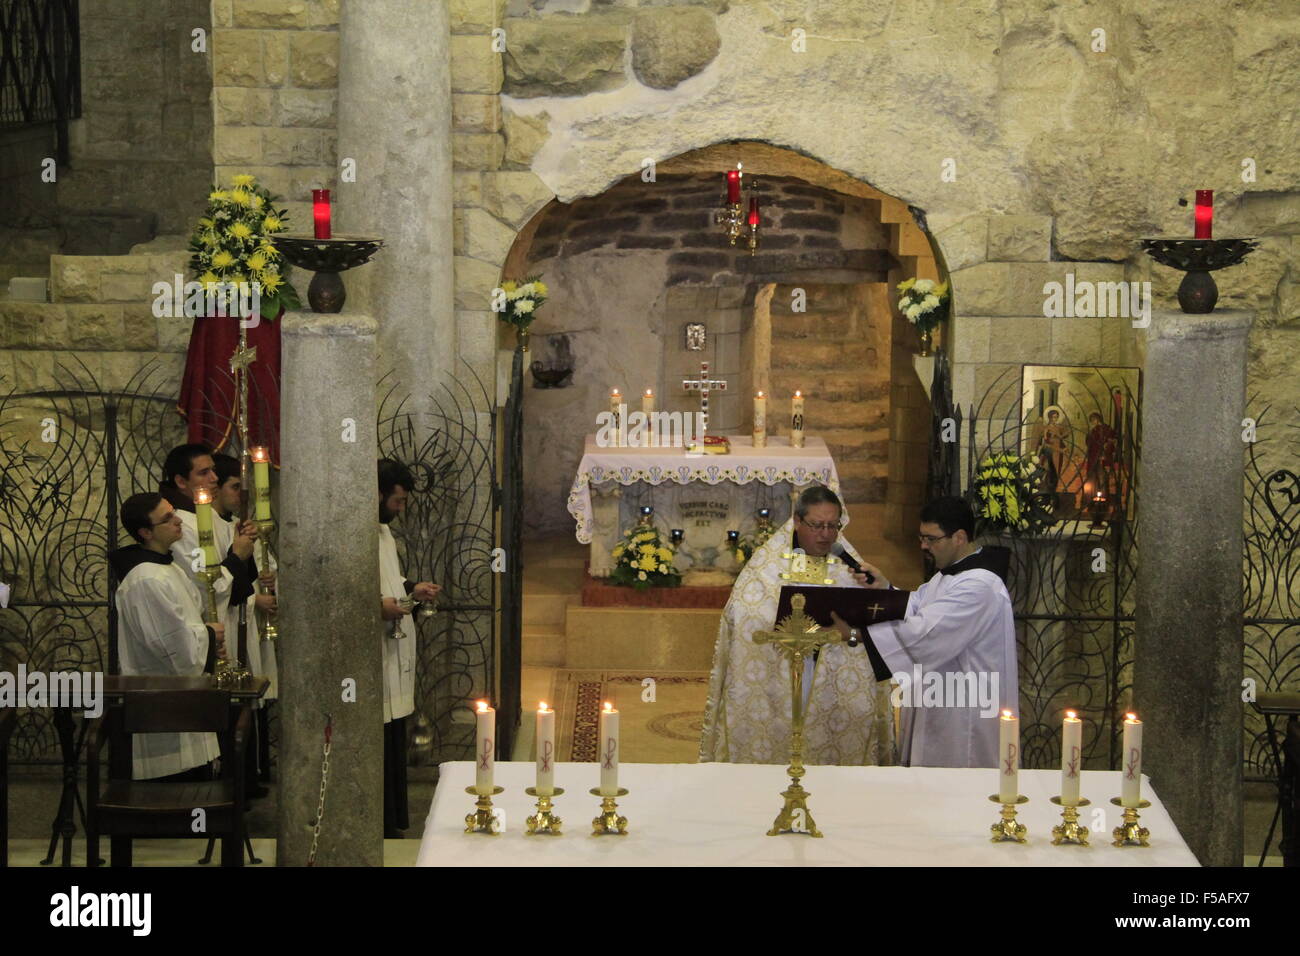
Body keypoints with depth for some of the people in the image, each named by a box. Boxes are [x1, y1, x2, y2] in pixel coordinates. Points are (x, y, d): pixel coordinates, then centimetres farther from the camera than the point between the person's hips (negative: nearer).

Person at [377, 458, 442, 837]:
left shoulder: (383, 530, 15)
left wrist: (411, 589, 13)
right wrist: (378, 606, -27)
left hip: (393, 654, 10)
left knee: (392, 745, 16)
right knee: (377, 746, -3)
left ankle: (390, 822, 26)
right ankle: (381, 828, 6)